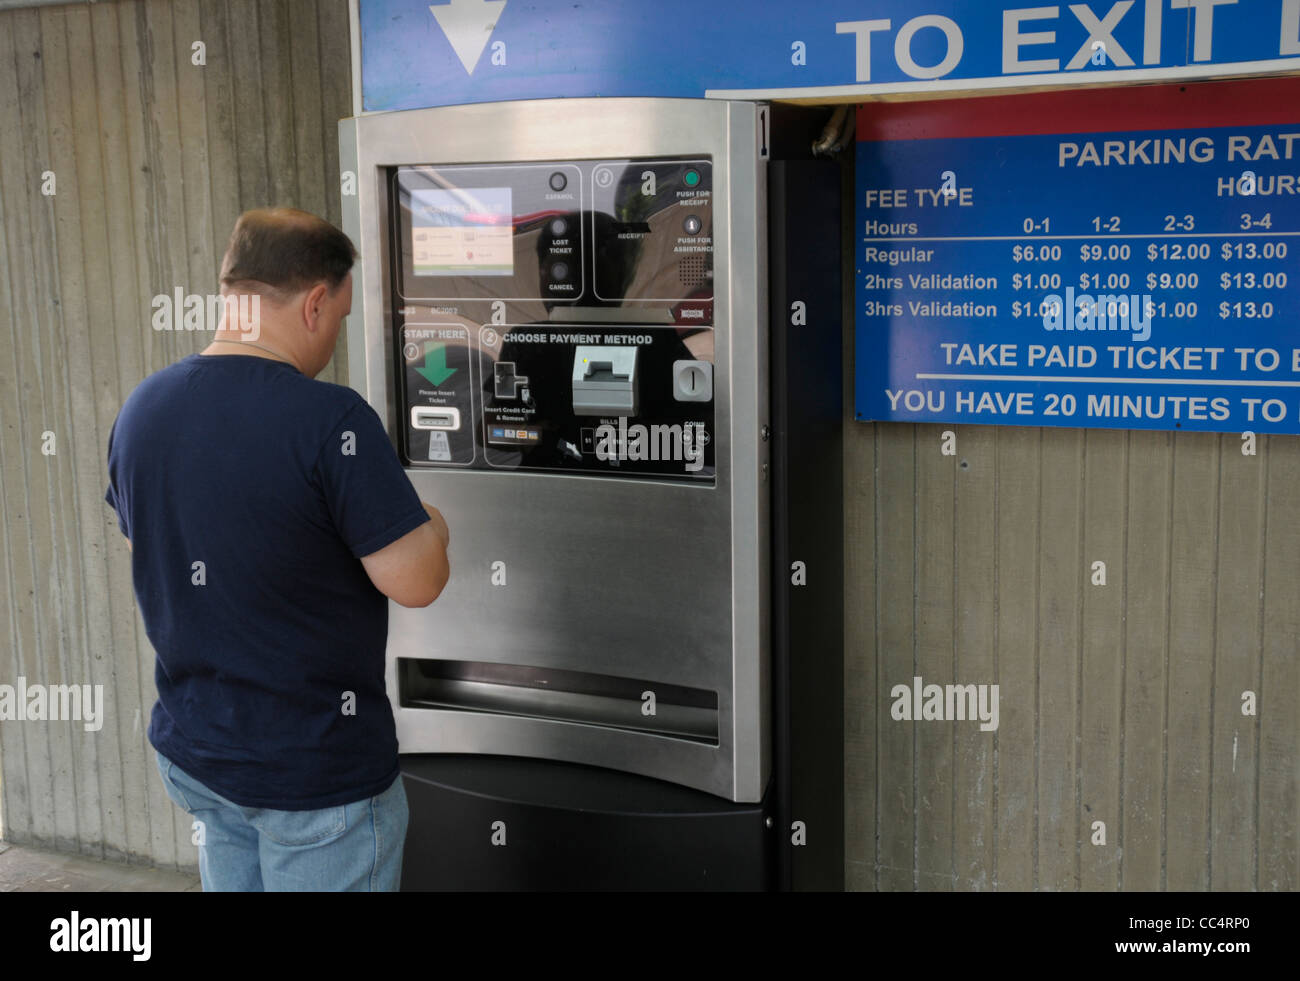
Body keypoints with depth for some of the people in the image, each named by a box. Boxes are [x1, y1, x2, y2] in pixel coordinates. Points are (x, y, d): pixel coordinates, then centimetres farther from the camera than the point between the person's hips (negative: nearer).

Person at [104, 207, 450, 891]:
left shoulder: (140, 409, -1)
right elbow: (414, 582, -23)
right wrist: (431, 528, -1)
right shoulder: (330, 419, -24)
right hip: (317, 777, -7)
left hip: (190, 754, 7)